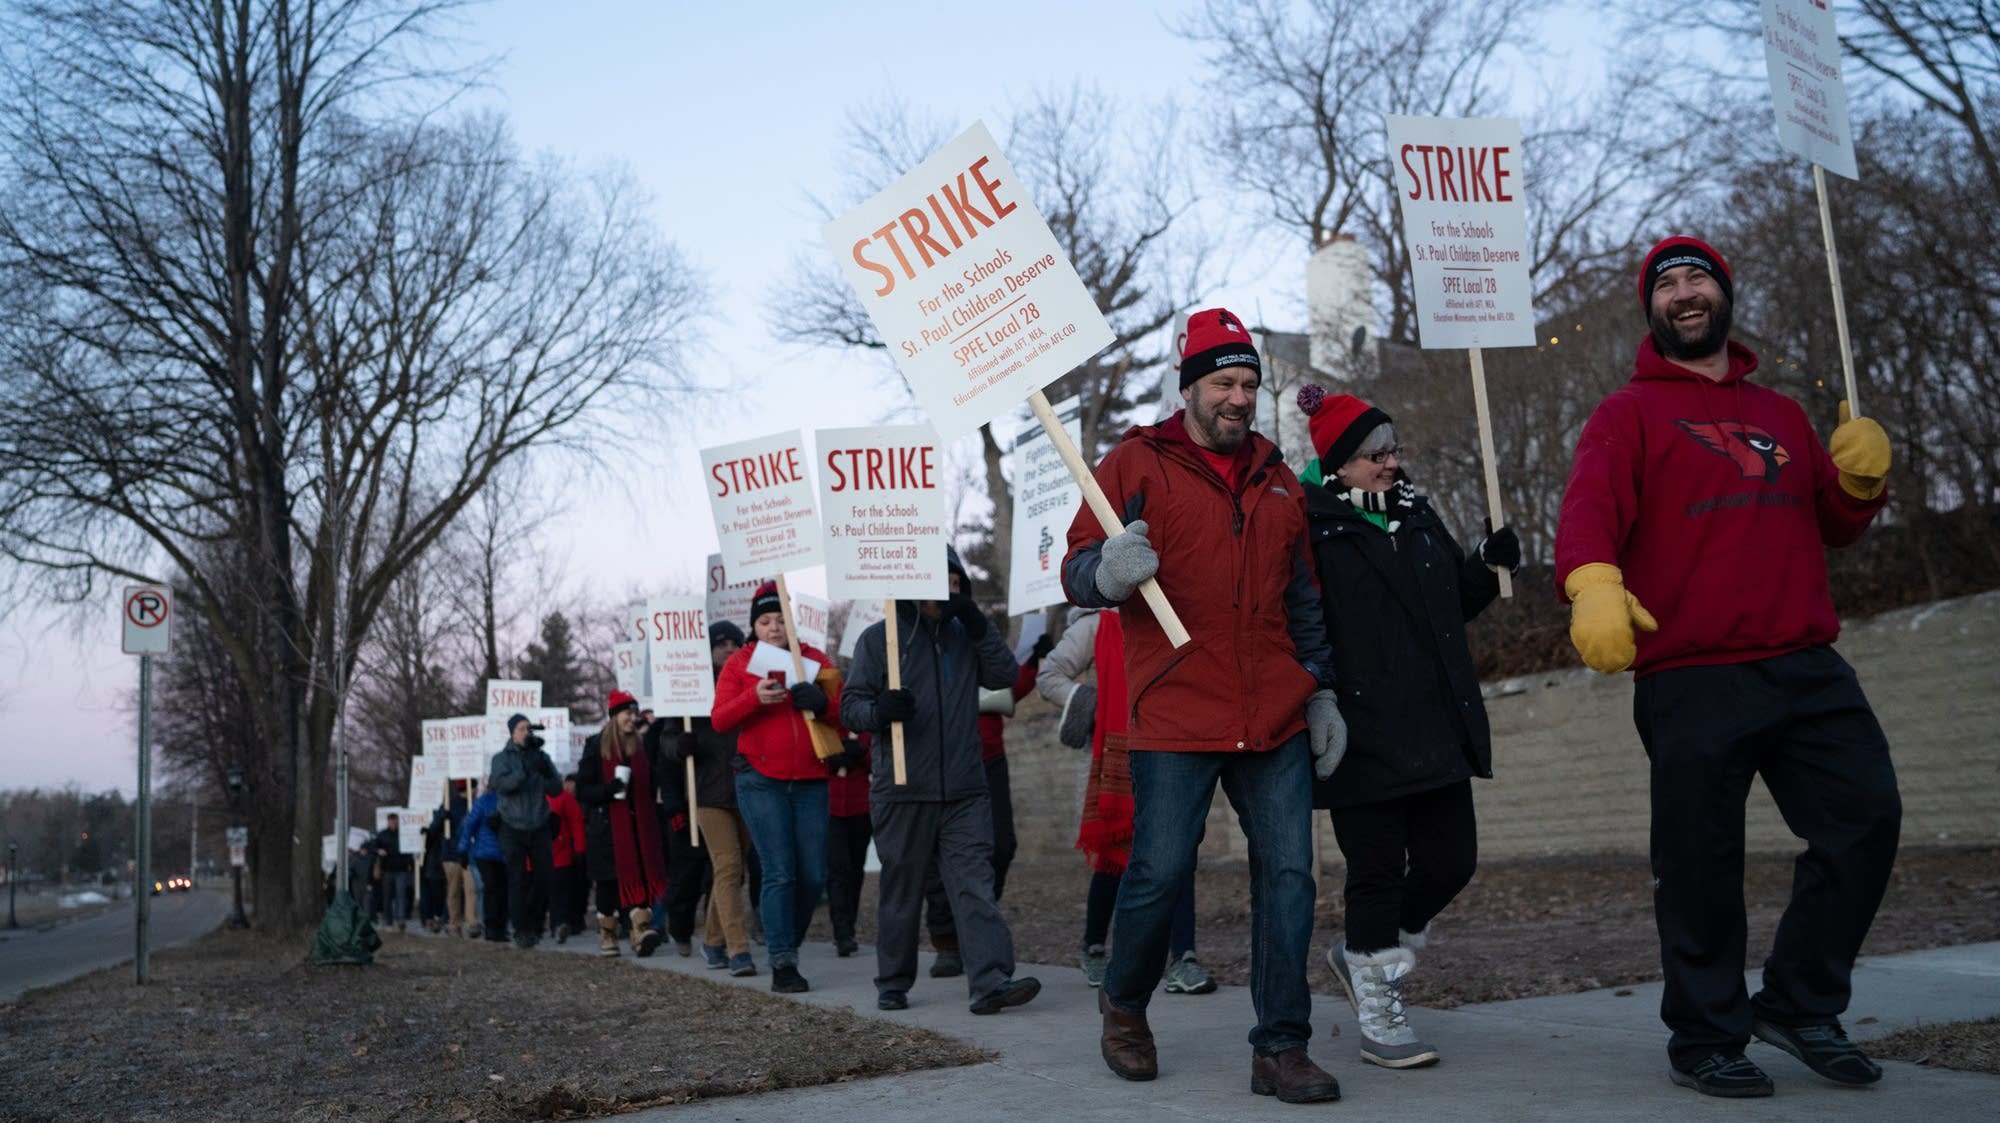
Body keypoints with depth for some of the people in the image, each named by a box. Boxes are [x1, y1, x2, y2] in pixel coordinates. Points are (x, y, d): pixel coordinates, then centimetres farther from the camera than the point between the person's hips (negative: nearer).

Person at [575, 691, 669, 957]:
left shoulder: (641, 746, 12)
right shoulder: (596, 746, 0)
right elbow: (582, 791, -4)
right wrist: (610, 788, -21)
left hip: (637, 825, 3)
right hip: (606, 825, -3)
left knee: (640, 875, -13)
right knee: (608, 882, 2)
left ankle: (641, 928, -22)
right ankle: (607, 935, 17)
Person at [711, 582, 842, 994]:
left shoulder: (815, 660, 11)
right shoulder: (740, 663, 5)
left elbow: (844, 714, 8)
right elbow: (719, 719, -4)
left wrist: (821, 703, -14)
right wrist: (755, 697, -21)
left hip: (810, 782, 3)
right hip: (761, 783, -3)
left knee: (813, 875, 2)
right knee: (779, 873, -9)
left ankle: (784, 942, 23)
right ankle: (782, 963, -4)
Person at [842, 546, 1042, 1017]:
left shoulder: (963, 636, 13)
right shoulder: (878, 638, 2)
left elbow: (1006, 674, 4)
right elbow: (853, 703, -1)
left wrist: (979, 625, -6)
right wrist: (880, 710, -23)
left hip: (964, 792, 2)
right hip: (902, 792, -2)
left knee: (975, 884, -8)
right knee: (901, 892, 8)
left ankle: (991, 982, -14)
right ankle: (893, 983, 22)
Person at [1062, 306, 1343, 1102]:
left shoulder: (1275, 476, 18)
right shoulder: (1137, 462, 2)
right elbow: (1077, 570, -4)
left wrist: (1321, 689, 18)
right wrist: (1108, 570, -27)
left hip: (1276, 719, 5)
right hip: (1175, 716, -4)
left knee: (1287, 873, 1)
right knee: (1159, 872, -2)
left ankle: (1281, 1049, 12)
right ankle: (1124, 1005, 26)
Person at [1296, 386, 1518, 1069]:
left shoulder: (1416, 515, 16)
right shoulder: (1313, 529, -8)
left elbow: (1456, 603, 25)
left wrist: (1487, 564, 7)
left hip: (1436, 731, 7)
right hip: (1365, 737, -7)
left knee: (1451, 861, 9)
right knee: (1377, 871, 0)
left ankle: (1362, 953, 33)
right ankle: (1377, 1017, 15)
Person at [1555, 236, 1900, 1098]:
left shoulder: (1782, 414, 22)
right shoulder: (1629, 413, 4)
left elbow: (1833, 525, 27)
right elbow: (1589, 509, -14)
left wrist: (1861, 478, 5)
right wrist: (1594, 585, -35)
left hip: (1809, 670, 5)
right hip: (1691, 679, -5)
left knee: (1867, 816, 1)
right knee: (1701, 865, 0)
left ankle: (1799, 1005, 20)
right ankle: (1705, 1040, 16)